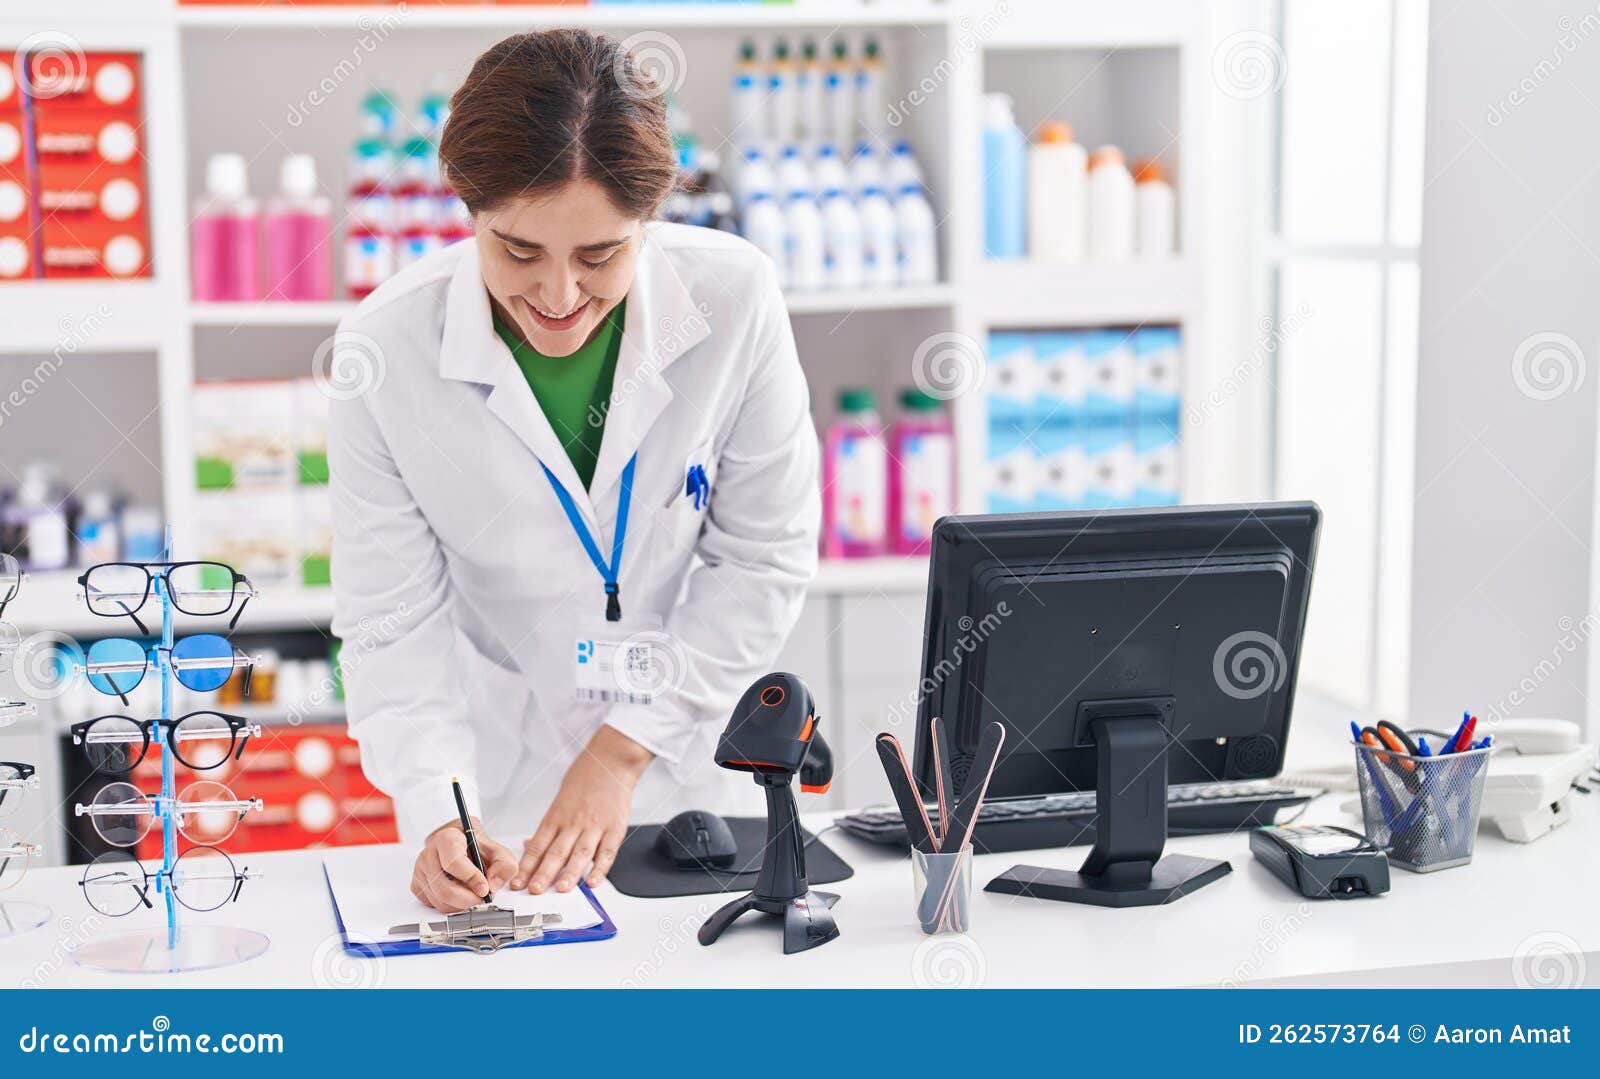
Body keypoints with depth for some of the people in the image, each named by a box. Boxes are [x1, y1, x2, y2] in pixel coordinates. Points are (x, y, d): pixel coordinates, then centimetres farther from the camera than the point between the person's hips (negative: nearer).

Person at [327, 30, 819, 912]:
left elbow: (763, 559, -8)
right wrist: (437, 814, -25)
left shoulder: (734, 301, -16)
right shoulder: (385, 350, -17)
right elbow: (390, 623, -11)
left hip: (695, 771, 0)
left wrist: (626, 748, -12)